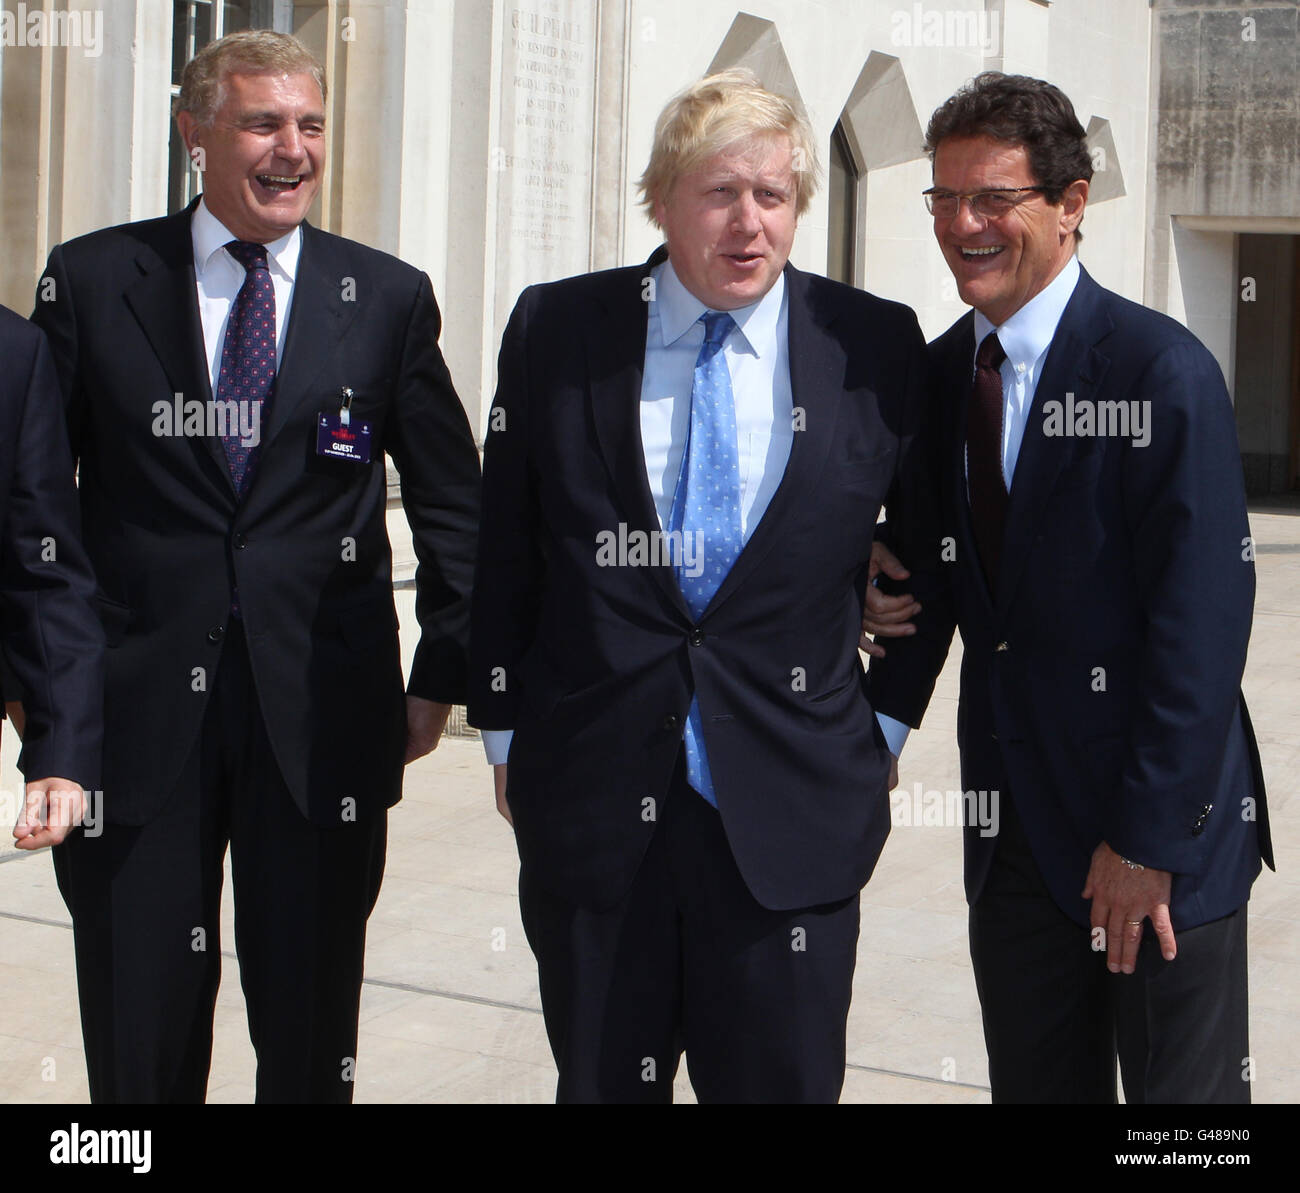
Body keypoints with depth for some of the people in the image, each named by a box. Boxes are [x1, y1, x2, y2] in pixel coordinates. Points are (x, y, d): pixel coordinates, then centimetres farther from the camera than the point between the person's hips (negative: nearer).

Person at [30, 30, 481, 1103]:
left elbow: (451, 502, 11)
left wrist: (441, 677, 6)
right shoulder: (91, 280, 3)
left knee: (313, 1041, 9)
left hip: (322, 716, 1)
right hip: (136, 710, 0)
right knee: (139, 1047, 7)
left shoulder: (390, 298, 5)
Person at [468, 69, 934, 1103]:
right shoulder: (554, 330, 1)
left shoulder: (878, 347, 0)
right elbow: (505, 545, 7)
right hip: (593, 798, 1)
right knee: (601, 1080, 12)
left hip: (793, 811, 0)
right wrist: (505, 730, 7)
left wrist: (891, 711, 6)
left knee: (782, 1081, 7)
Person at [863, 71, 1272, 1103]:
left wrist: (1149, 838, -18)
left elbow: (1200, 620, -17)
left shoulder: (1163, 371, -14)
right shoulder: (938, 376, 6)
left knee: (1181, 1089, 5)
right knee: (1033, 1084, 14)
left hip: (1159, 831, -6)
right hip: (1011, 825, 6)